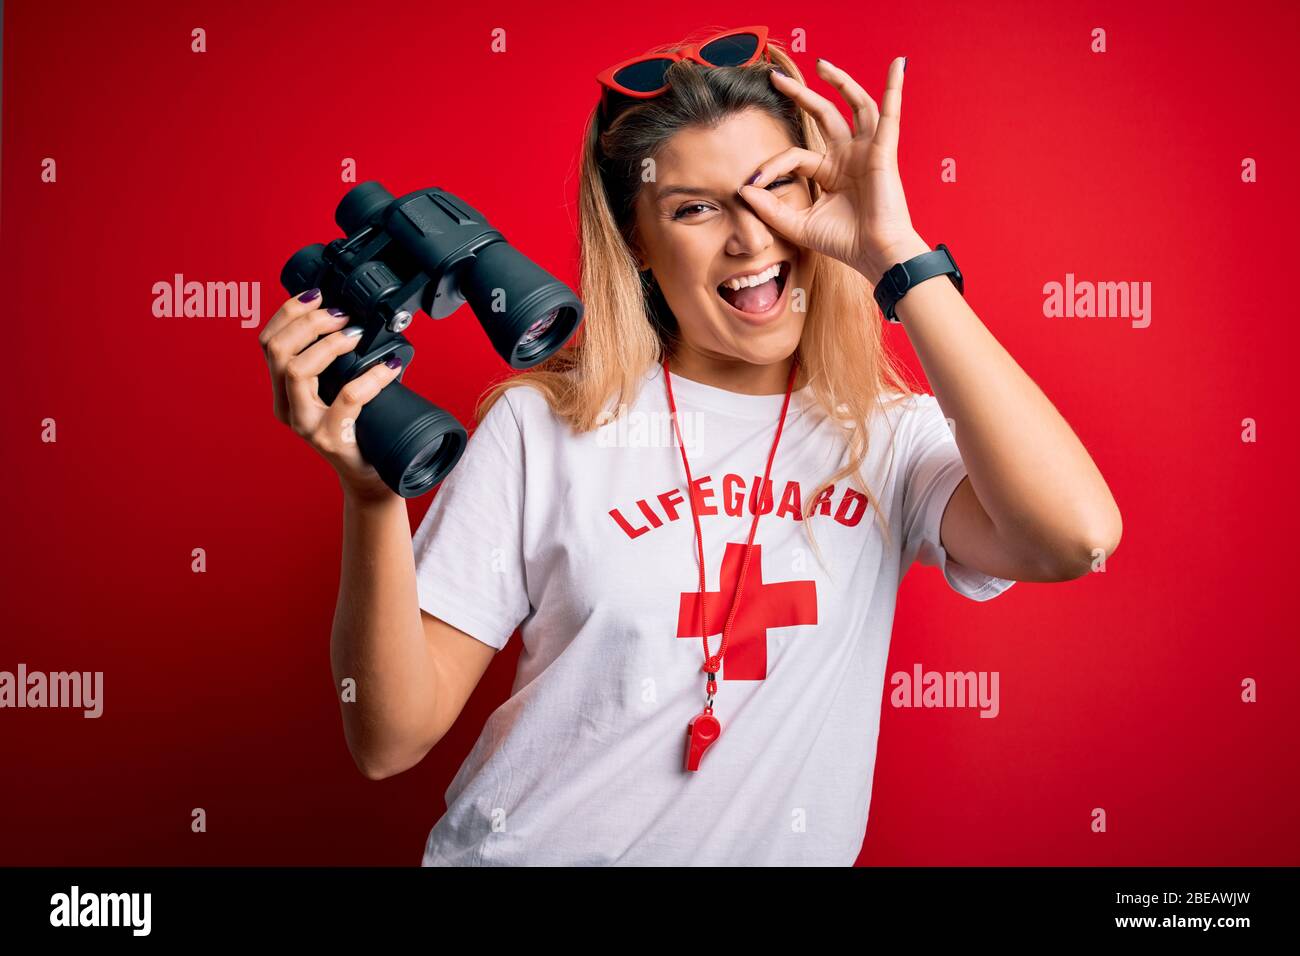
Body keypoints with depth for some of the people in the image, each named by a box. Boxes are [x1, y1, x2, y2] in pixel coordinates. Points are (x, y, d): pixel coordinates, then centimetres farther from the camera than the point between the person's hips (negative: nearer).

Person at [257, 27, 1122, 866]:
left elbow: (1075, 537, -21)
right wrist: (374, 496, -22)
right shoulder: (541, 427, -4)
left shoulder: (893, 438, -1)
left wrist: (894, 254, -16)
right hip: (525, 848, -1)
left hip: (779, 848, 1)